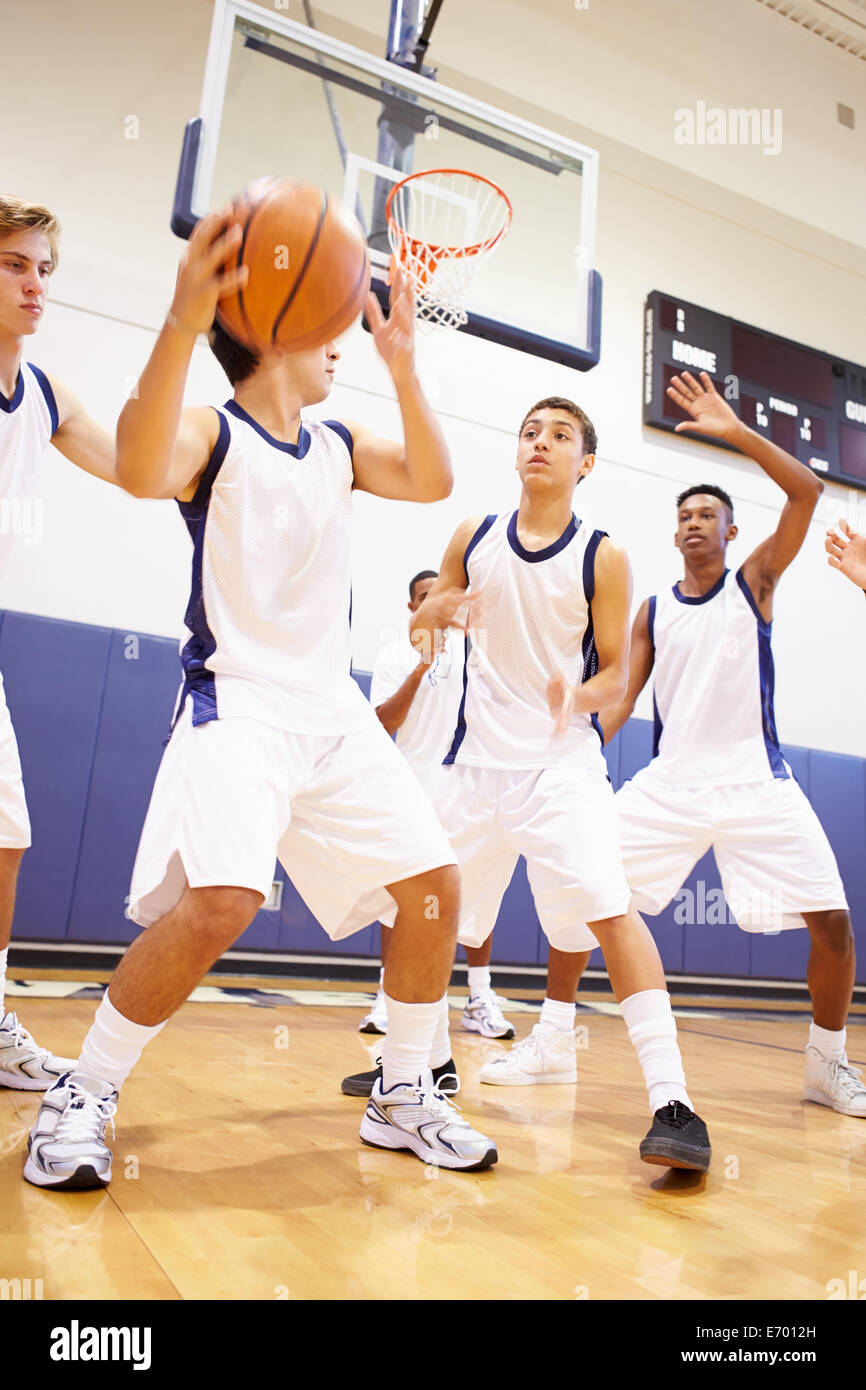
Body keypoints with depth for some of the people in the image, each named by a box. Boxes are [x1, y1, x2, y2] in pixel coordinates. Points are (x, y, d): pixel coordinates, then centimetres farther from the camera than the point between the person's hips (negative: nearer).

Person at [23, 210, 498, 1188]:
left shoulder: (339, 447, 15)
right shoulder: (214, 434, -4)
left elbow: (430, 481, 4)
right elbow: (140, 471, -27)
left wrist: (401, 364, -5)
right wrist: (185, 320, -41)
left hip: (335, 709, 7)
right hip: (237, 703, -6)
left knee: (435, 886, 3)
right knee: (218, 901, -26)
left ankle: (402, 1094, 20)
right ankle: (82, 1097, -1)